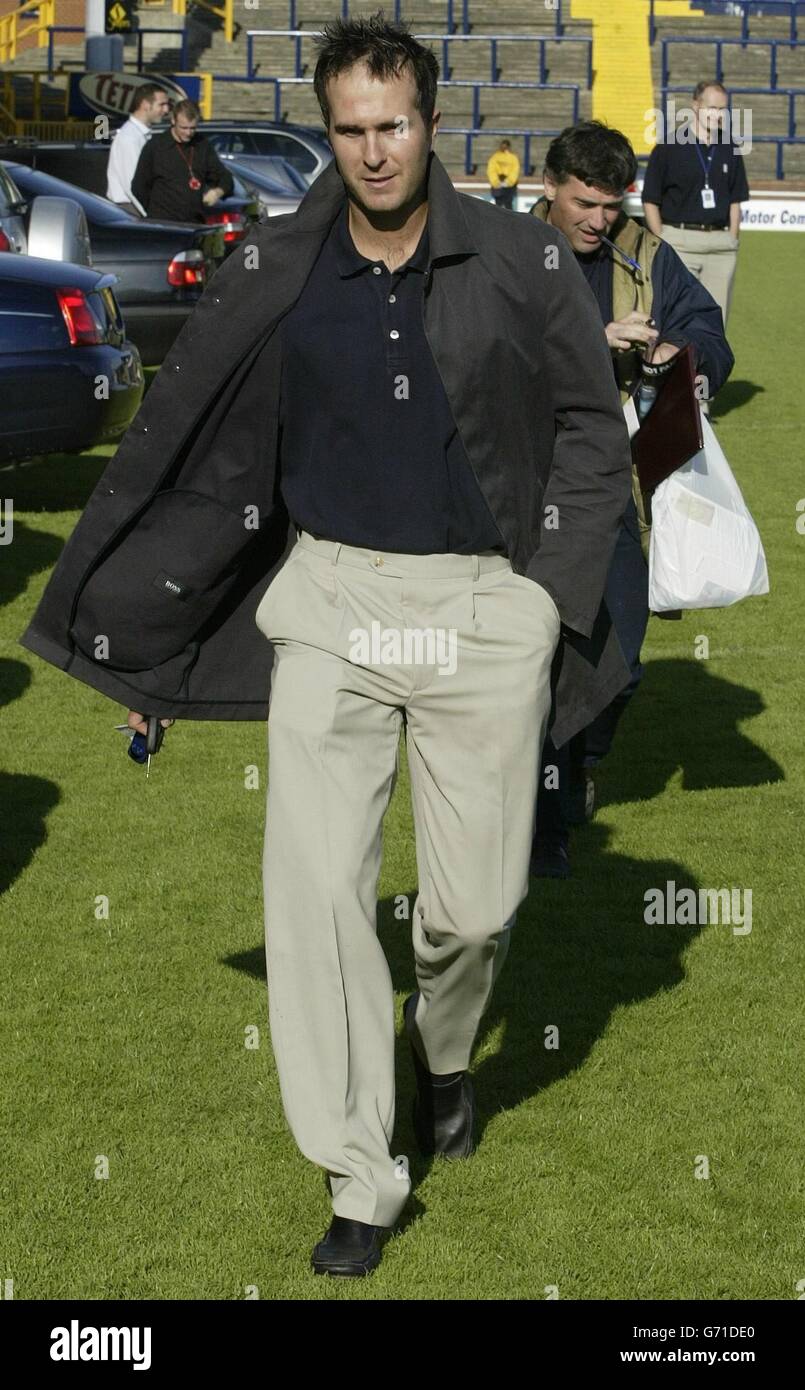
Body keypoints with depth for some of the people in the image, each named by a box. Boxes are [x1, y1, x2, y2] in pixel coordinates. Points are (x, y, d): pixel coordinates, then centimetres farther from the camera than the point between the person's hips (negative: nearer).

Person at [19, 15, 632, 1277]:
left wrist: (547, 589, 1)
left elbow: (592, 428, 8)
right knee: (318, 888, -7)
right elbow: (182, 442, 7)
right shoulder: (273, 275, 0)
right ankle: (360, 1179, 4)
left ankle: (443, 1052, 38)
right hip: (330, 602, 1)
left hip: (484, 605, 0)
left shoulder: (522, 265, -2)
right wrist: (123, 619, 8)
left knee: (475, 903, 3)